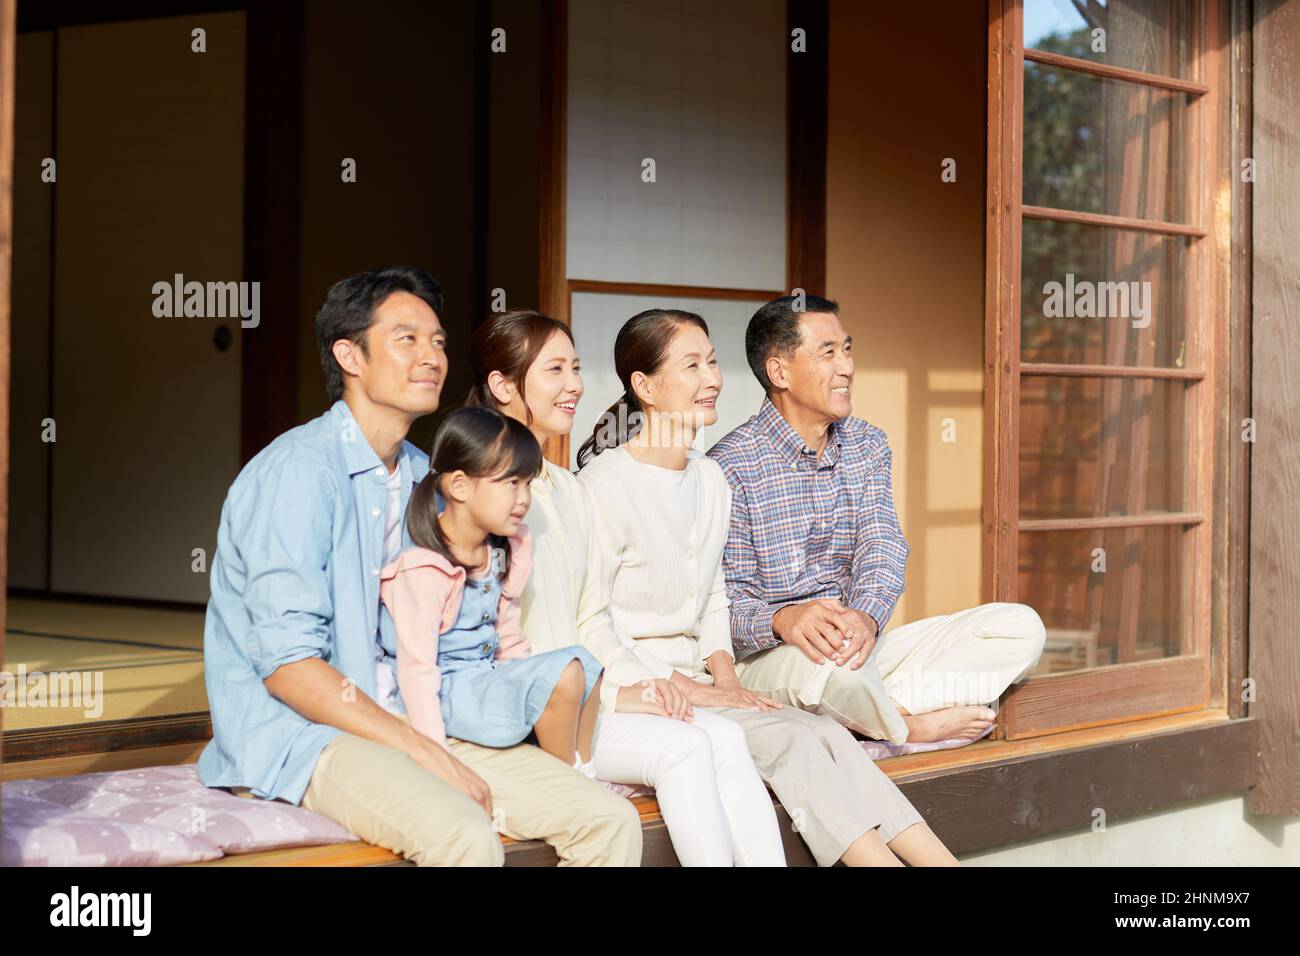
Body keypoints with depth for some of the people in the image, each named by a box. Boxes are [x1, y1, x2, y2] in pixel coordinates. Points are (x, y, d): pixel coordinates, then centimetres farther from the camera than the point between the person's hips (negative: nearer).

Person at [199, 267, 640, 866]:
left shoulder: (423, 476, 15)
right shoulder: (300, 469, -12)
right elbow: (288, 666, -18)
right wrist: (428, 756, -19)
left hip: (412, 723, 8)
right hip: (299, 736, -8)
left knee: (611, 822, -9)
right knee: (468, 838, -35)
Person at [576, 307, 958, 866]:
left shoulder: (710, 478, 15)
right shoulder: (605, 485, -11)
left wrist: (724, 677, 2)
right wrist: (685, 688, -16)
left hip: (693, 679, 7)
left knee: (823, 734, -17)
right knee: (795, 742, -24)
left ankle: (938, 860, -26)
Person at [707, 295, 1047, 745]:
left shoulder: (867, 445, 12)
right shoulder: (731, 467, -9)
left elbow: (882, 549, -2)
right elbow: (728, 600, -12)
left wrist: (866, 616, -26)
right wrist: (783, 619, -36)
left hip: (862, 644, 6)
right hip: (769, 659, -6)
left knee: (1021, 627, -8)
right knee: (826, 663, -43)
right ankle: (912, 729, -12)